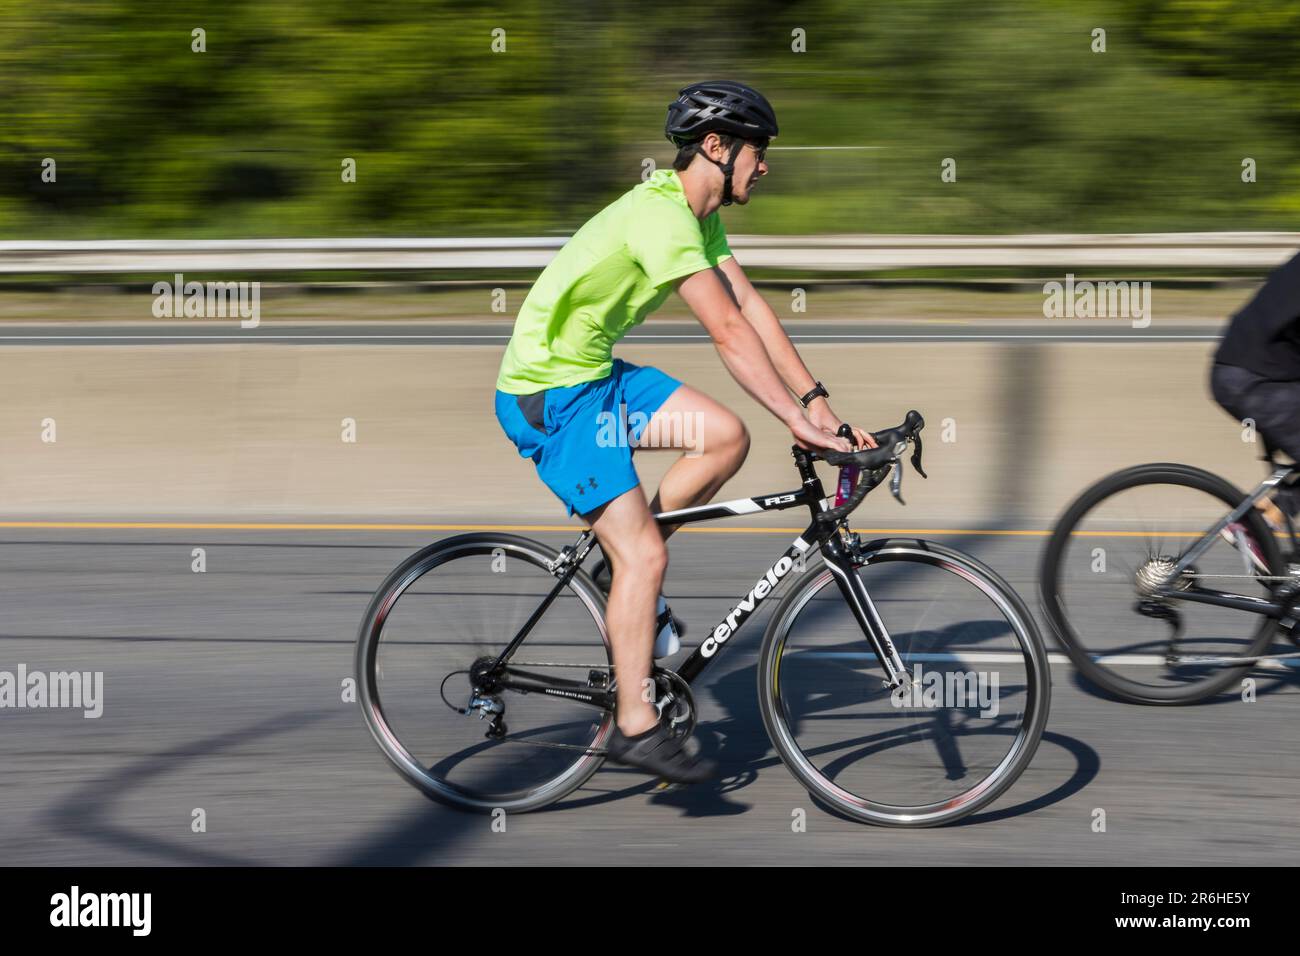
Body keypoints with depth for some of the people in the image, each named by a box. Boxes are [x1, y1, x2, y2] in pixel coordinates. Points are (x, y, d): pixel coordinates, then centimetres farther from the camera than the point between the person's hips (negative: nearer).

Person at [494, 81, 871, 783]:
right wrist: (799, 423, -30)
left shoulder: (699, 215, 7)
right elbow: (728, 333, -29)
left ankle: (623, 564, 10)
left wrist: (816, 401, -3)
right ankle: (635, 728, -5)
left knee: (727, 437, -1)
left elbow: (751, 305, 4)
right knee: (643, 554, -12)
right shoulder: (660, 216, -24)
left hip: (598, 375, 10)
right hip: (549, 394, -10)